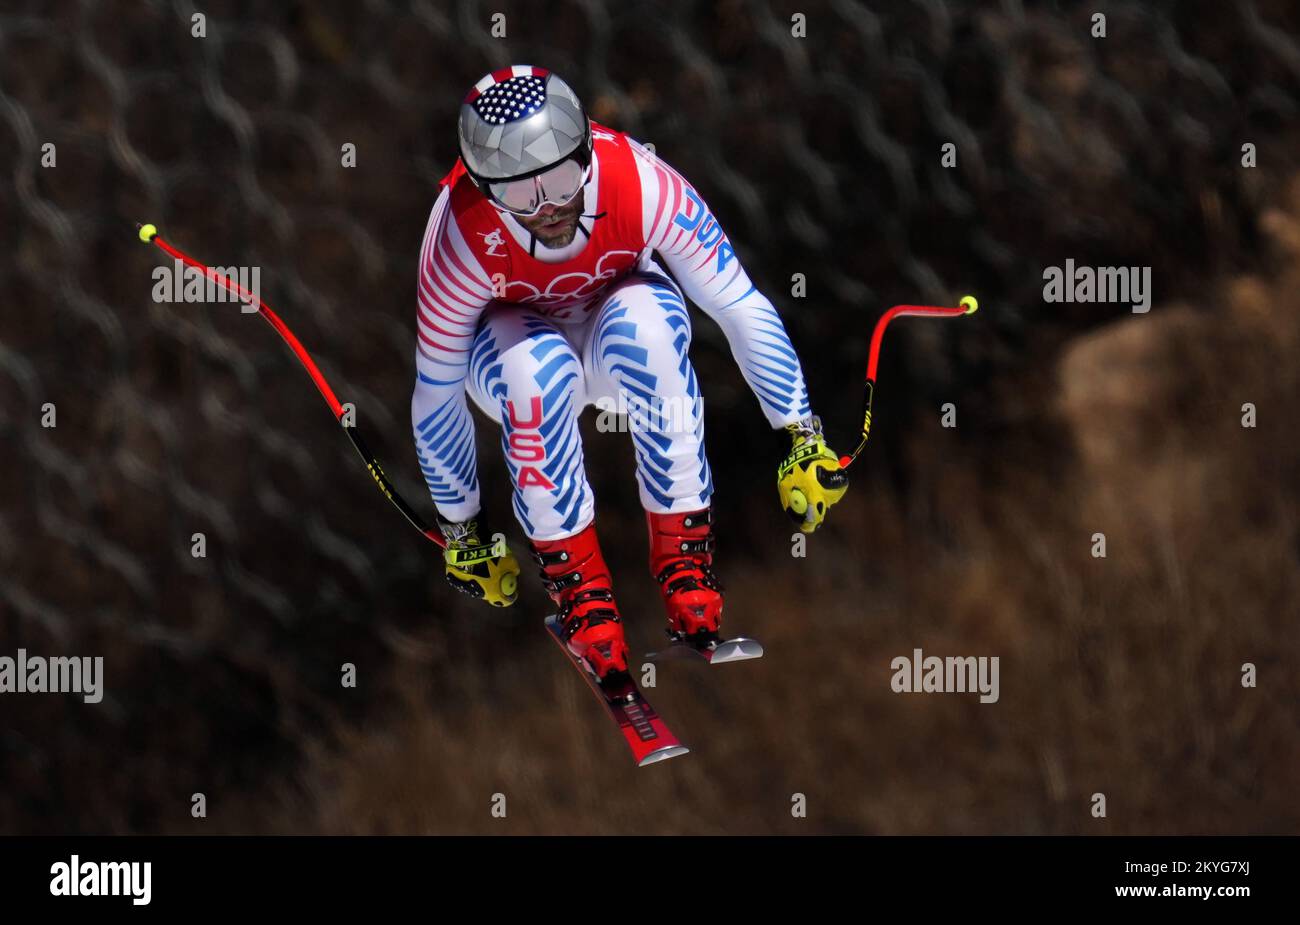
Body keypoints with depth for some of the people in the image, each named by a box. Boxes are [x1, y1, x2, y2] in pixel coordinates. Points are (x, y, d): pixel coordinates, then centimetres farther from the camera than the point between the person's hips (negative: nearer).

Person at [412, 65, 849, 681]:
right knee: (540, 367, -37)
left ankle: (683, 557, -24)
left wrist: (805, 441, -23)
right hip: (511, 340, -1)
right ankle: (578, 588, -22)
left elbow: (742, 309, -22)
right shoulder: (463, 240, -32)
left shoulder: (641, 185, -33)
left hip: (615, 346, 1)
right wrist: (461, 532, -9)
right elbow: (435, 398, -18)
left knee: (645, 319, -36)